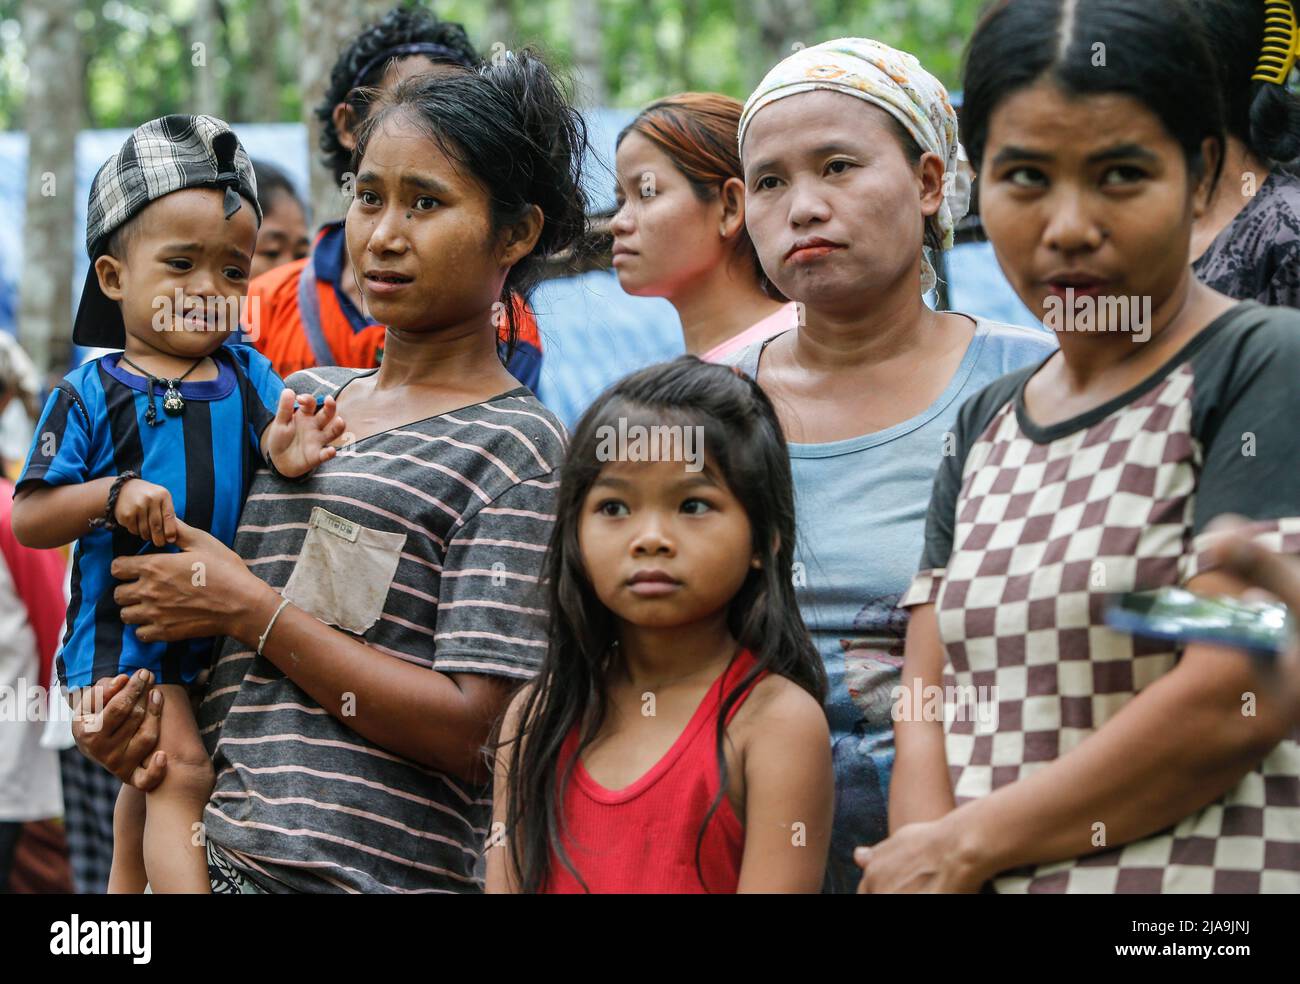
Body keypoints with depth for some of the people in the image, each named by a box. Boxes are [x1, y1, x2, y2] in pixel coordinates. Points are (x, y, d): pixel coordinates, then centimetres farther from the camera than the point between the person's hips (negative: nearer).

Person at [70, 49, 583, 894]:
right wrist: (160, 705, 1)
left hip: (387, 871, -6)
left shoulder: (518, 449, -7)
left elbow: (473, 735, -15)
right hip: (222, 856, 6)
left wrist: (253, 610, -12)